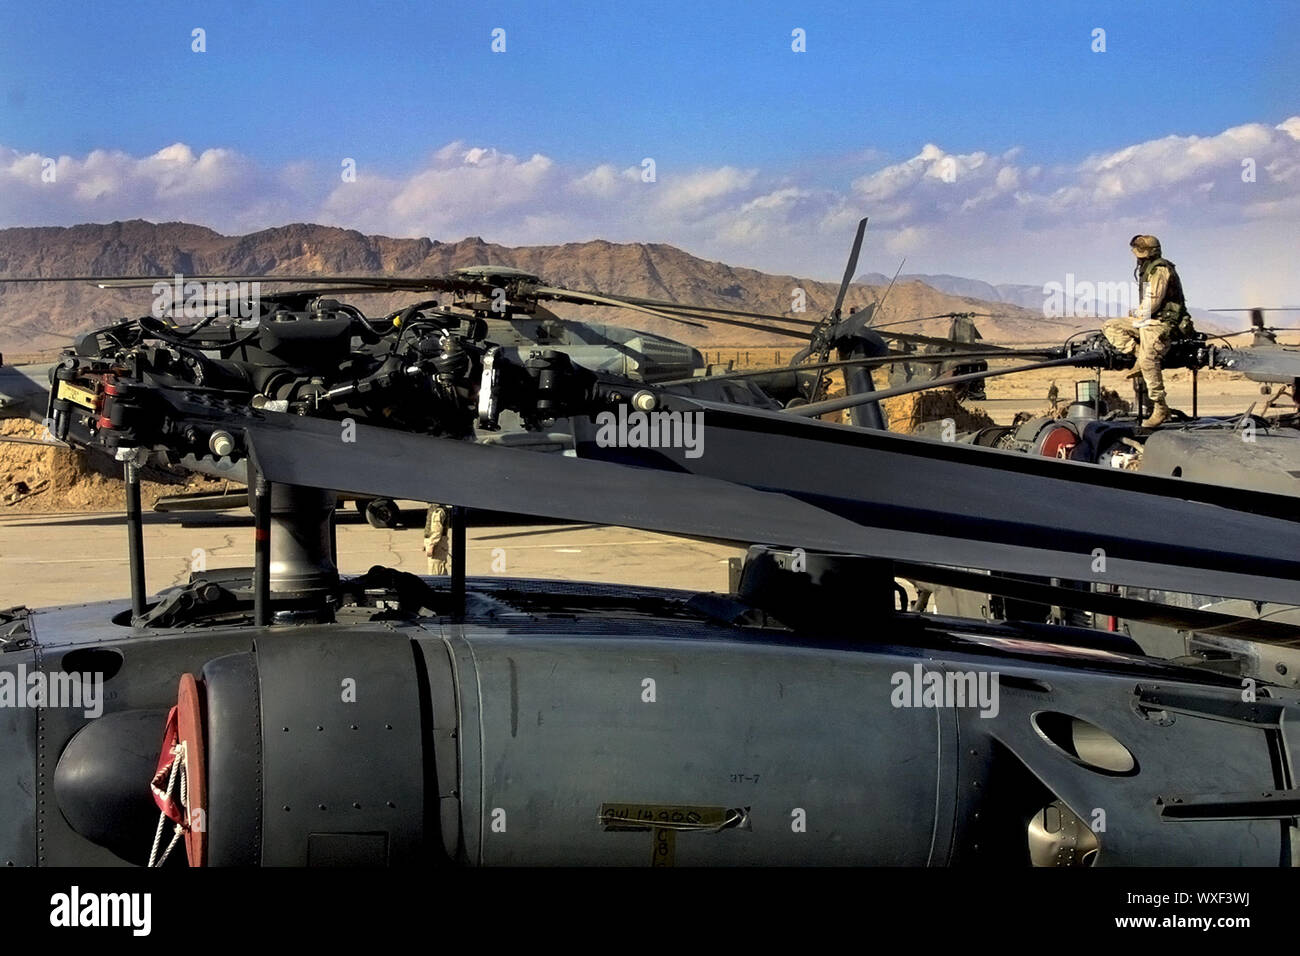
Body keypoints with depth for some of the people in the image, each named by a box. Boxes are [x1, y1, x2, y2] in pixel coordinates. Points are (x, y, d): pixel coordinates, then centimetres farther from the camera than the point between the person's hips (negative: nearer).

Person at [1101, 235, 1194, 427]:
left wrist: (1136, 313, -2)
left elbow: (1152, 303, -18)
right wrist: (1137, 314, 8)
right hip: (1147, 321, 10)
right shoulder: (1147, 269, 18)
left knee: (1148, 360, -24)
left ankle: (1160, 408, -19)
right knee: (1110, 327, 3)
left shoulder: (1160, 270, -13)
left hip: (1161, 323, -10)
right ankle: (1140, 356, -8)